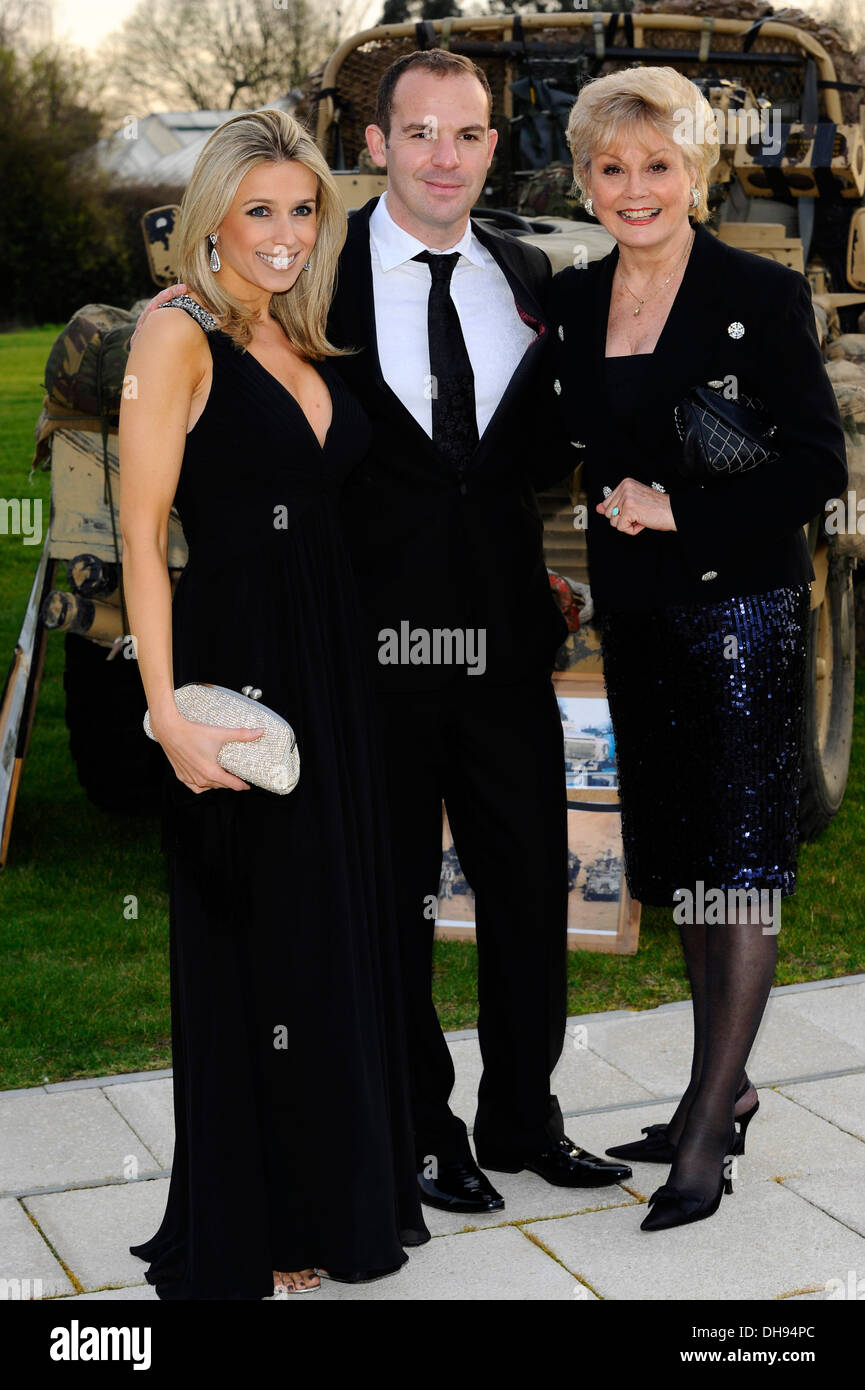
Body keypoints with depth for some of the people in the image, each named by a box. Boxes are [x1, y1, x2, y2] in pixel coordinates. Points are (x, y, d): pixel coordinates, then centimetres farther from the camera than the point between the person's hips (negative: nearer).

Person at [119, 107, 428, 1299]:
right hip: (236, 660, -7)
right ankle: (254, 1238, 18)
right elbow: (143, 535, -14)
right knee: (255, 948, 2)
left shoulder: (311, 351, 14)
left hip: (333, 667, 7)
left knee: (341, 938, 14)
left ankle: (339, 1194, 30)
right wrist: (169, 712, -21)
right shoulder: (179, 338, -8)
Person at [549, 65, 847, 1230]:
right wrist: (611, 503, 0)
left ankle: (706, 1130, 2)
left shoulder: (763, 295, -8)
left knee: (741, 857, -3)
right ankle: (728, 1089, 27)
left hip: (742, 605, -6)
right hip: (635, 611, 6)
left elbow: (817, 469, -11)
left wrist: (677, 510, -15)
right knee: (677, 859, 12)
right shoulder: (573, 301, 8)